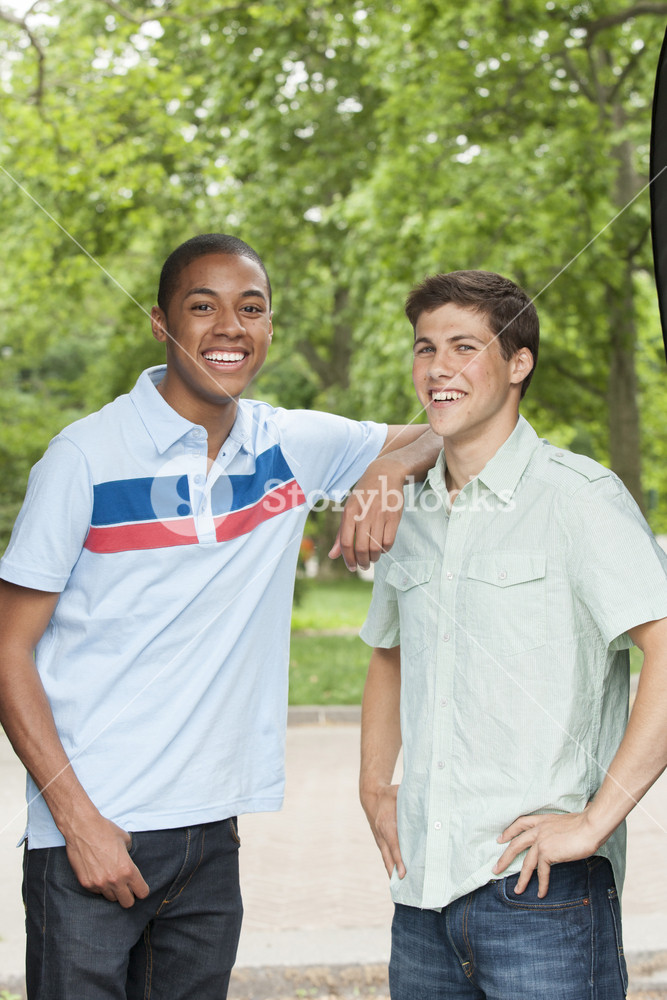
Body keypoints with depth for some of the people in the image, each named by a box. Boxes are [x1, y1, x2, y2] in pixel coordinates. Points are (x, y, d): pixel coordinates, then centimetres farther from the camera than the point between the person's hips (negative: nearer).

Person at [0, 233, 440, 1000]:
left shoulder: (294, 447, 5)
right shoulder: (87, 457, -7)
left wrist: (389, 471, -6)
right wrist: (78, 817, -13)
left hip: (210, 833, 4)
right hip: (90, 834, -4)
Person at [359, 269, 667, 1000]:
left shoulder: (577, 496, -8)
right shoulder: (412, 515, 13)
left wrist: (593, 821, -18)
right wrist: (375, 788, 17)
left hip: (537, 885, -6)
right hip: (422, 887, 6)